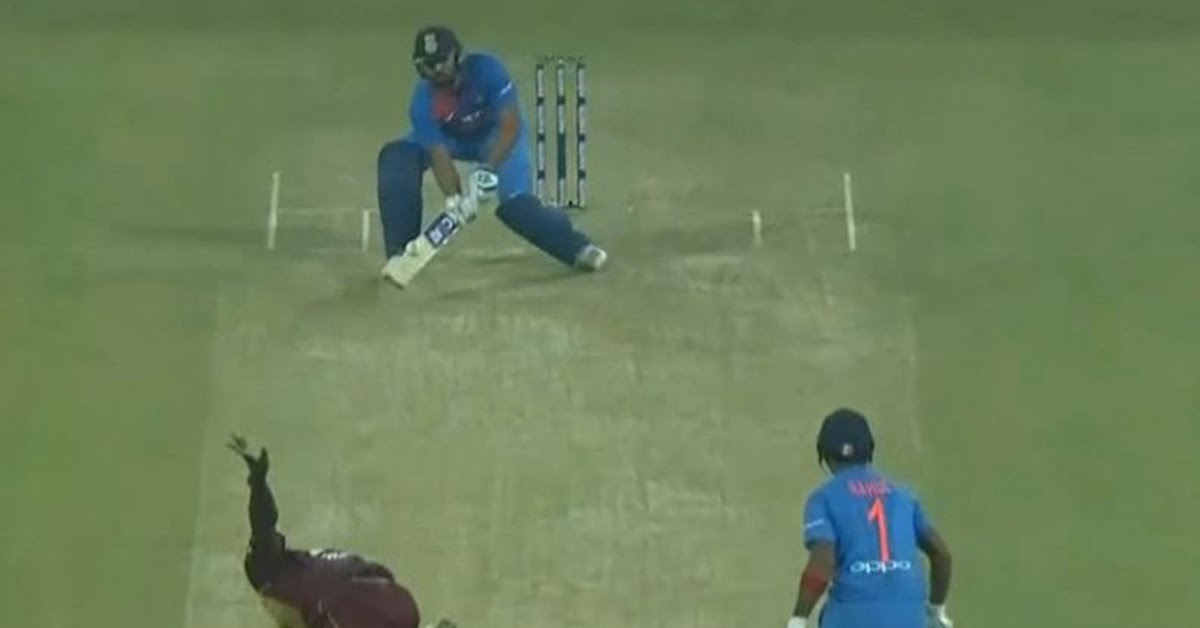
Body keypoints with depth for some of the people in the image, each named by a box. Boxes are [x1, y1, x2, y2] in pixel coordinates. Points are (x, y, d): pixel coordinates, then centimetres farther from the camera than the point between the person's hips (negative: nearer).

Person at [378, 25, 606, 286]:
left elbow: (511, 126, -33)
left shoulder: (487, 69, -34)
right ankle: (400, 253, -17)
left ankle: (578, 248, -7)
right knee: (396, 158, -21)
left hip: (499, 135, -3)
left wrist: (488, 169, -43)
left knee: (514, 203, -25)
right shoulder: (423, 102, -28)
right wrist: (454, 199, -44)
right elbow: (440, 156, -29)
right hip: (451, 139, 3)